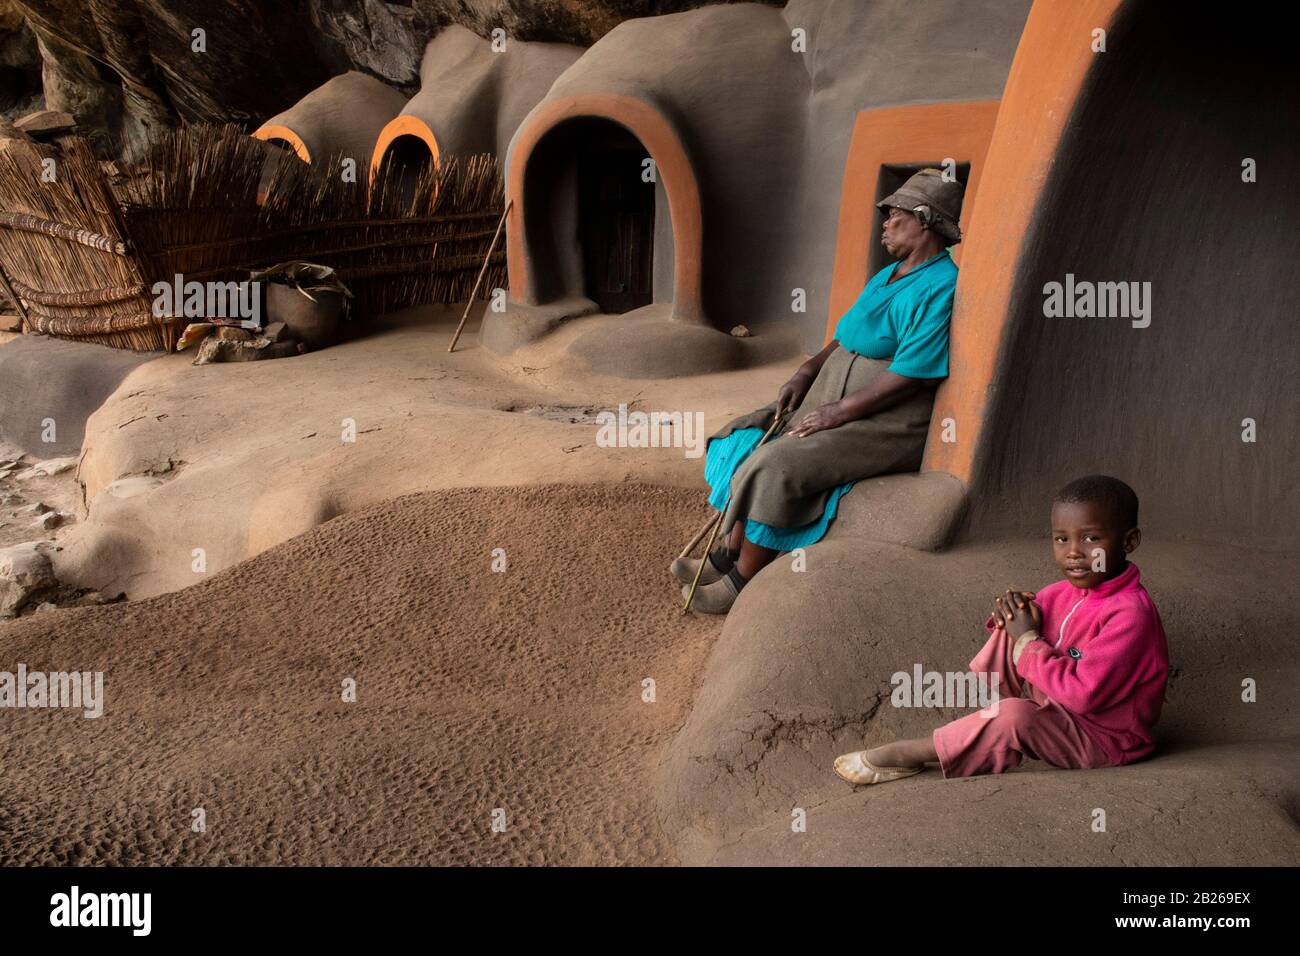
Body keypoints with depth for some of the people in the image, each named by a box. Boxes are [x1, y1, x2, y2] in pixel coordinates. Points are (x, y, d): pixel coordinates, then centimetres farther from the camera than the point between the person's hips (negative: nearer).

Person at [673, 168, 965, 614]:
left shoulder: (939, 289, -17)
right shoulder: (888, 275, 16)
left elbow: (910, 376, -23)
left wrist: (838, 412, -20)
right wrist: (807, 372, 3)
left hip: (888, 423, -10)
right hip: (836, 399, 10)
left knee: (775, 466, -24)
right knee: (751, 439, 2)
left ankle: (742, 582, -9)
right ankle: (728, 555, 4)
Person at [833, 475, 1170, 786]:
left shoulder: (1130, 614, -27)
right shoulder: (1071, 589, 0)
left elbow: (1083, 694, -31)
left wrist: (1028, 642, -22)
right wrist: (1012, 609, -10)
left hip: (1104, 737, -9)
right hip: (1060, 703, 9)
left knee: (1016, 717, -34)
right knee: (1010, 631, -1)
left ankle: (910, 754, -18)